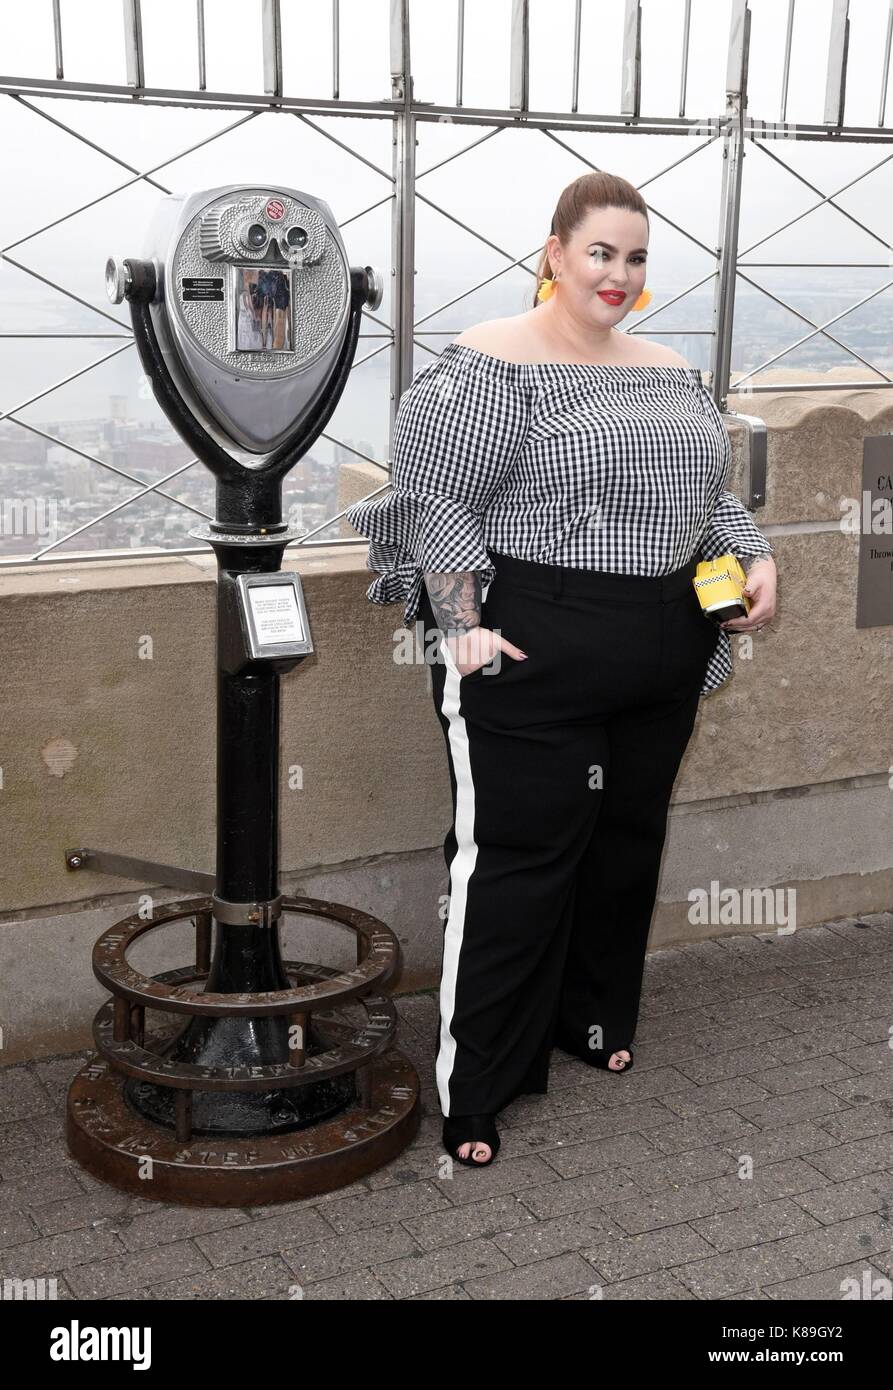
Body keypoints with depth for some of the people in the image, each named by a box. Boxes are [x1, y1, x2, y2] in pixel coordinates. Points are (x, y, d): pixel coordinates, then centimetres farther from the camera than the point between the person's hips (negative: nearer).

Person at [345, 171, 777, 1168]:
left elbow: (709, 497, 22)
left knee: (628, 842, 16)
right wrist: (464, 628, -19)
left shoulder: (670, 373, 15)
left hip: (659, 664, 7)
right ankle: (473, 1088, 8)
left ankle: (592, 1020, 37)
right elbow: (438, 501, -12)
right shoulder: (493, 364, -8)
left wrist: (753, 561, 5)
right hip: (535, 662, -7)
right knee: (516, 858, -3)